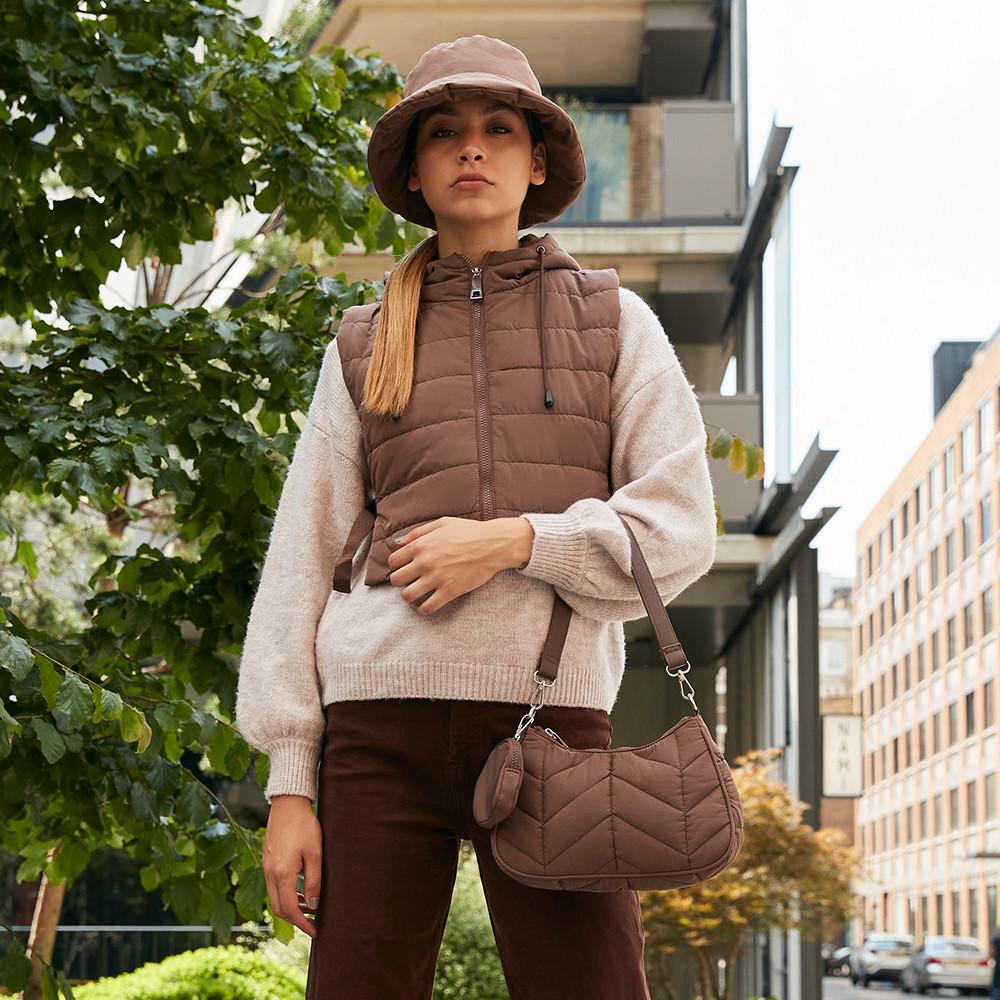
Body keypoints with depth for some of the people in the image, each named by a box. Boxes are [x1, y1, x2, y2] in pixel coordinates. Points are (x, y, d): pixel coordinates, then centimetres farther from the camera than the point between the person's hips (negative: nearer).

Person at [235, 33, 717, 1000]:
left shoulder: (614, 322, 13)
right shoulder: (364, 348, 15)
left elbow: (679, 529, 5)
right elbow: (301, 565, 11)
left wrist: (511, 540, -11)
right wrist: (289, 783, 3)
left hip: (553, 710, -1)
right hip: (383, 714, 1)